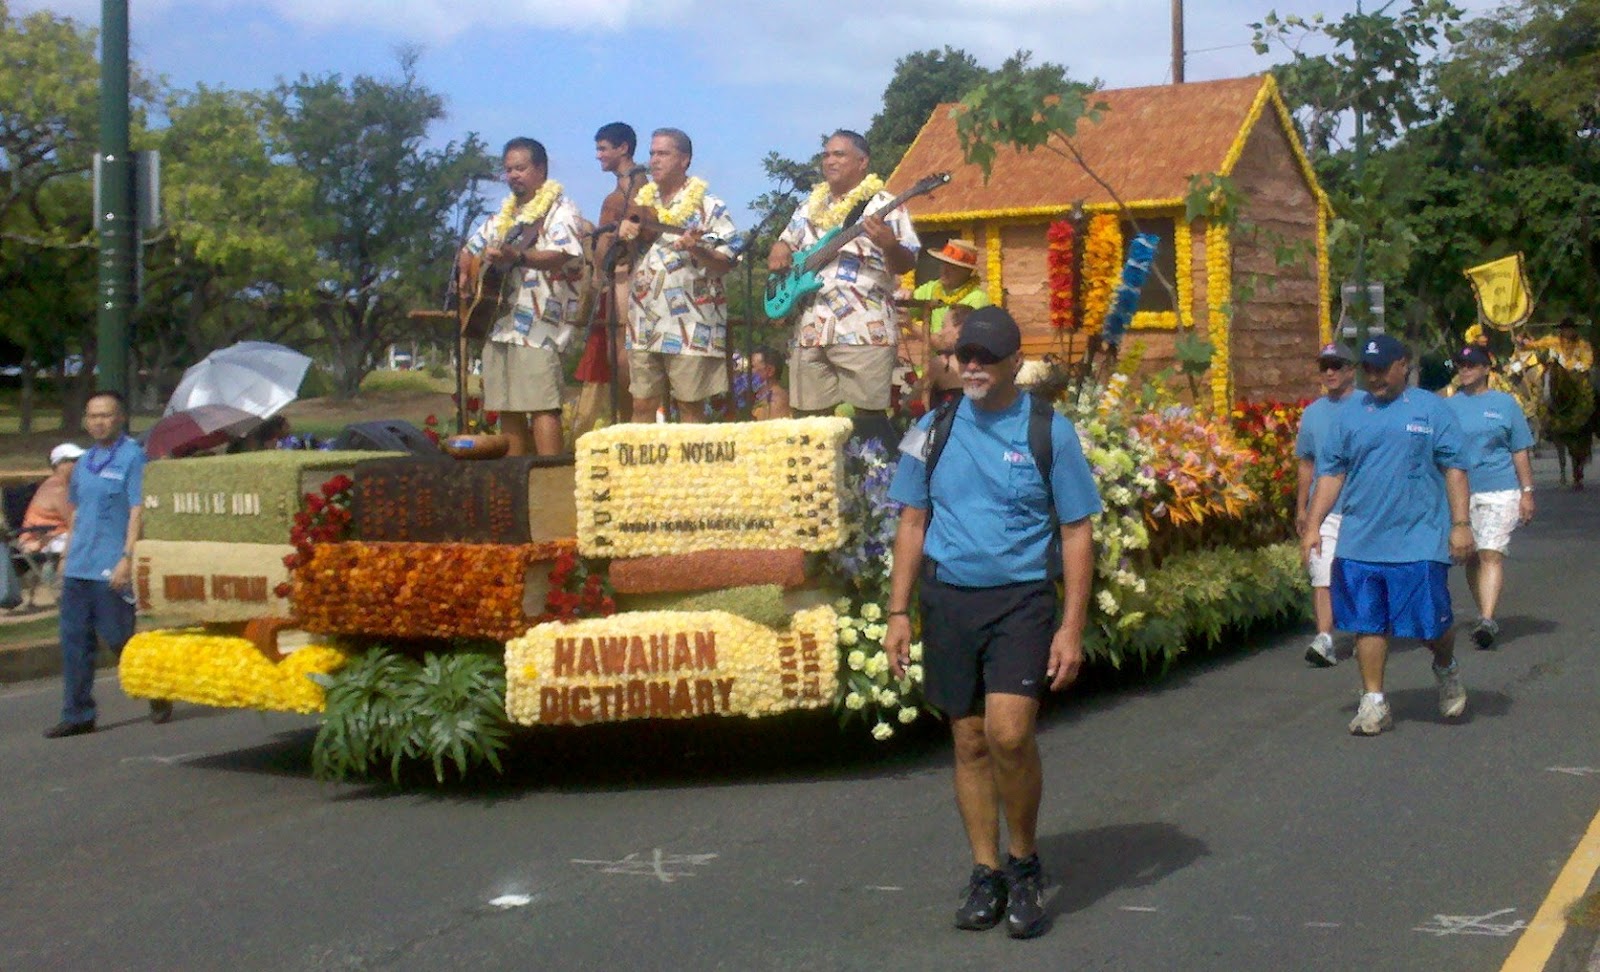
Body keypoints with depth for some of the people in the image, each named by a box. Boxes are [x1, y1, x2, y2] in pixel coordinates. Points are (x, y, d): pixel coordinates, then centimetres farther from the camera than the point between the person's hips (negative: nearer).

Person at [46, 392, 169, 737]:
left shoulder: (132, 456, -7)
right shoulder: (85, 461, 16)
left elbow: (138, 511, -13)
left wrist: (127, 558, -19)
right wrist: (67, 556, 17)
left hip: (111, 569, -7)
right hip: (78, 568, 7)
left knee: (119, 637, -1)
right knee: (74, 640, 4)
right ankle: (77, 715, 9)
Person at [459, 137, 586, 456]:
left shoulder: (560, 211, -2)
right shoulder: (506, 214, 23)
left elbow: (560, 256, -19)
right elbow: (471, 248, 34)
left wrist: (515, 256, -33)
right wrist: (467, 272, 13)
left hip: (539, 324, -8)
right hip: (499, 322, 8)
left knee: (541, 404, -15)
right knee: (506, 407, 8)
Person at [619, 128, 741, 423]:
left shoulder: (708, 207, -3)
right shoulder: (642, 202, 14)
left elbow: (726, 263, -8)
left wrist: (697, 249, -25)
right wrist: (625, 233, 2)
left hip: (690, 326, -5)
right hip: (645, 323, 5)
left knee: (691, 406, 0)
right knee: (642, 405, 7)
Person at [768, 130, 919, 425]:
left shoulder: (884, 205, -1)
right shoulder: (810, 208, 18)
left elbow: (906, 265, -7)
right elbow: (784, 243, 30)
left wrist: (889, 245, -30)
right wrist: (778, 252, 6)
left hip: (864, 331, -6)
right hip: (810, 330, 6)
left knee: (869, 413, -9)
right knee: (810, 415, 8)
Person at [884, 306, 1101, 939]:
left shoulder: (1049, 433, -1)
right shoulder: (932, 431, 7)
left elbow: (1076, 532, 0)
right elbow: (912, 524, 12)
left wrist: (1072, 628, -7)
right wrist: (898, 613, 6)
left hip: (1021, 599, -3)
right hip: (948, 599, 3)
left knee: (1009, 732, -17)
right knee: (970, 742, 7)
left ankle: (1024, 862, 5)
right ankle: (986, 874, 20)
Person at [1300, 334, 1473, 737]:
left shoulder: (1431, 409, 2)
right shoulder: (1351, 413, 10)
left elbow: (1455, 468, 1)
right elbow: (1332, 473, 11)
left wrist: (1460, 524, -6)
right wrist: (1313, 526, 5)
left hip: (1419, 541, -2)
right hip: (1359, 543, 3)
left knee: (1431, 621, 2)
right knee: (1368, 624, 4)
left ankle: (1446, 670, 34)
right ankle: (1373, 702, 14)